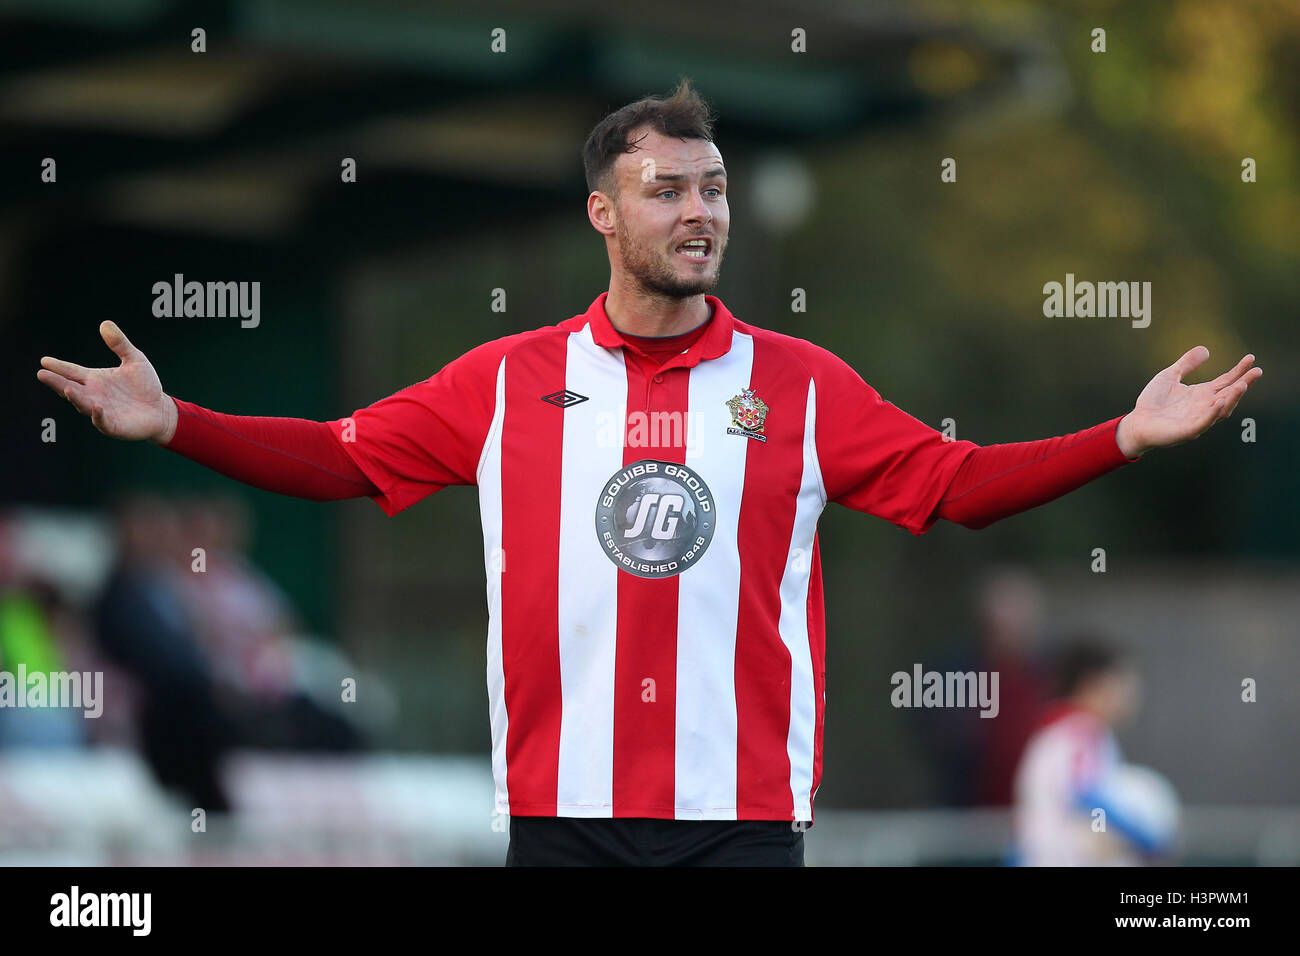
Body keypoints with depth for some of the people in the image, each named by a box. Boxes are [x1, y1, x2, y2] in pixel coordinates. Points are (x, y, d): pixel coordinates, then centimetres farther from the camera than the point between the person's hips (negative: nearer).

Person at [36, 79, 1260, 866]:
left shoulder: (802, 384, 5)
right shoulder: (510, 380, 5)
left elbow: (954, 481, 6)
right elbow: (345, 458, 7)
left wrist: (1124, 437, -5)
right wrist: (172, 425, -4)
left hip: (744, 806, 0)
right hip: (562, 802, 0)